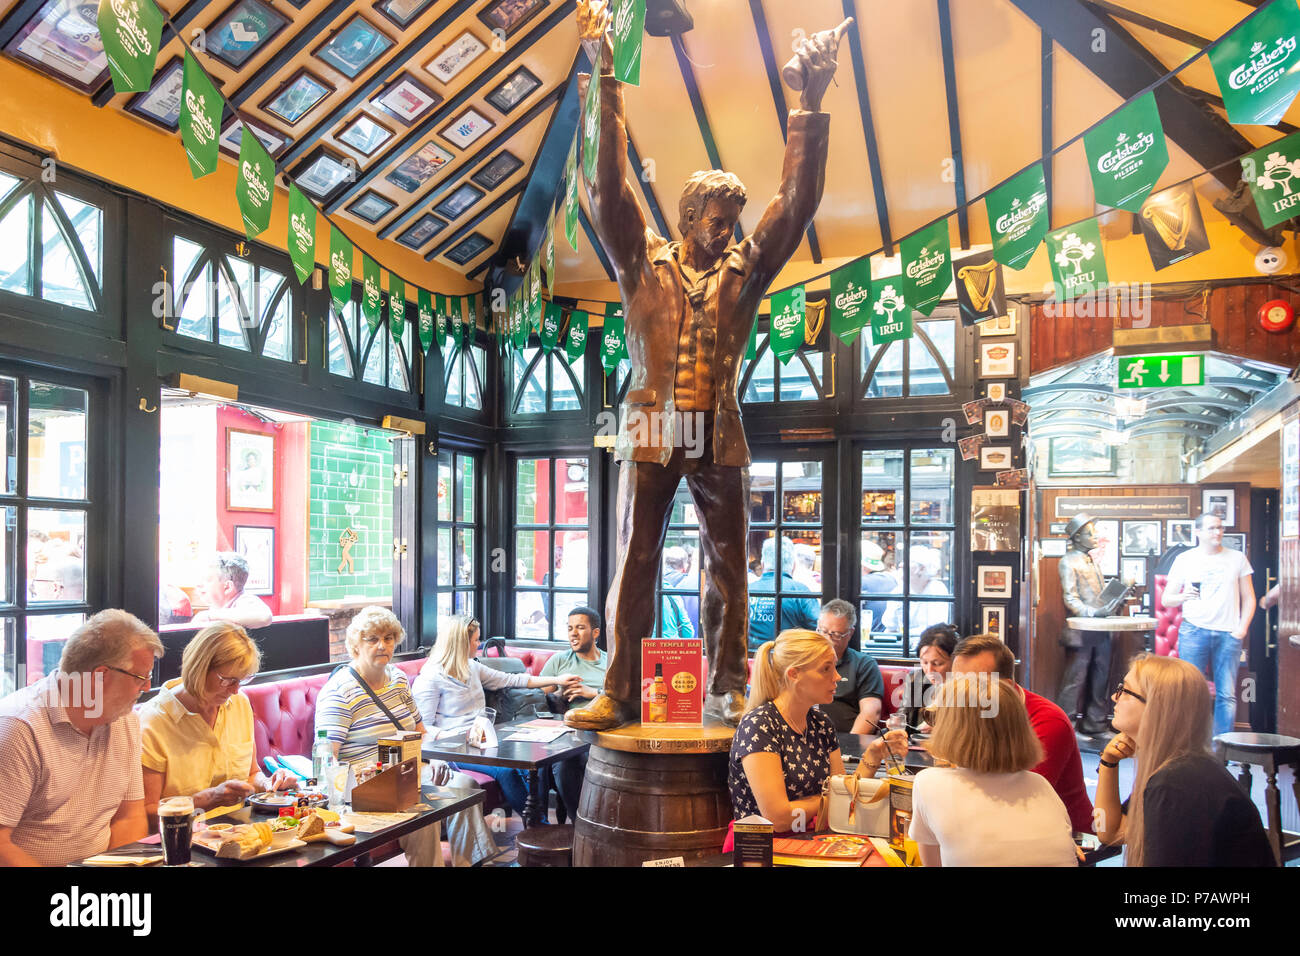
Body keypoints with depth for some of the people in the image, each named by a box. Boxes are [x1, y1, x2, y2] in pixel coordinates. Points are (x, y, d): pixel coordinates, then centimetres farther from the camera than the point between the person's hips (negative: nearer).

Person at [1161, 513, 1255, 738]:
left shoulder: (1237, 558, 10)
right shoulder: (1184, 559, 7)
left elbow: (1248, 598, 13)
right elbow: (1166, 599, 8)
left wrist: (1242, 627, 0)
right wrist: (1182, 597, -14)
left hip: (1228, 633, 1)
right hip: (1194, 630, -1)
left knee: (1226, 694, 0)